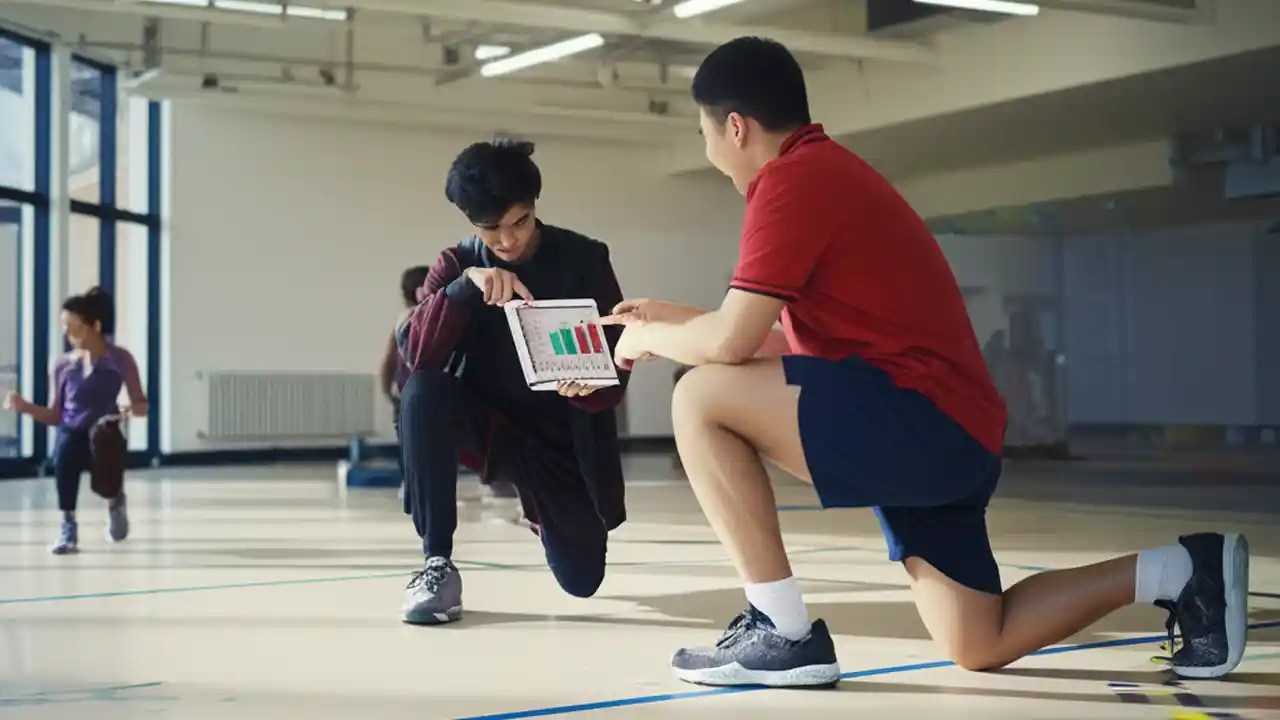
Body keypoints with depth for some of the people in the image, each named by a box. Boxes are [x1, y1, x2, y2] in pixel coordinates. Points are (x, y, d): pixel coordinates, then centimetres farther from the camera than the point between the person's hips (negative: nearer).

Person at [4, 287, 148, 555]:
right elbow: (55, 415, 11)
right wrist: (25, 406, -5)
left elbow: (141, 405, 2)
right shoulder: (62, 366, 6)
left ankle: (115, 501, 14)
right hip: (71, 435, 0)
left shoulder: (120, 359, 0)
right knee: (64, 452, -33)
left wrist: (133, 409, -22)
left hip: (104, 438, 0)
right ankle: (68, 525, -13)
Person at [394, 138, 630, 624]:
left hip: (563, 433, 0)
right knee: (423, 392, -32)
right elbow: (412, 352, -22)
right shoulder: (456, 264, -6)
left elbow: (617, 365, -12)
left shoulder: (584, 260, -9)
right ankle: (438, 563, -22)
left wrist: (591, 386, -36)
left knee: (582, 580, -2)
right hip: (488, 421, 0)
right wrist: (467, 285, -37)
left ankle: (546, 515, 37)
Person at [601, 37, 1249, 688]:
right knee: (978, 647, 15)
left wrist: (649, 338, 5)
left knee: (700, 398, -13)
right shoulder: (826, 172, 21)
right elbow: (795, 340, 26)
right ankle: (1182, 571, 17)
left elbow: (731, 343, -15)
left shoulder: (791, 177, -11)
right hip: (952, 435, 10)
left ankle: (785, 633, -10)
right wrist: (674, 319, 28)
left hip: (921, 420, -10)